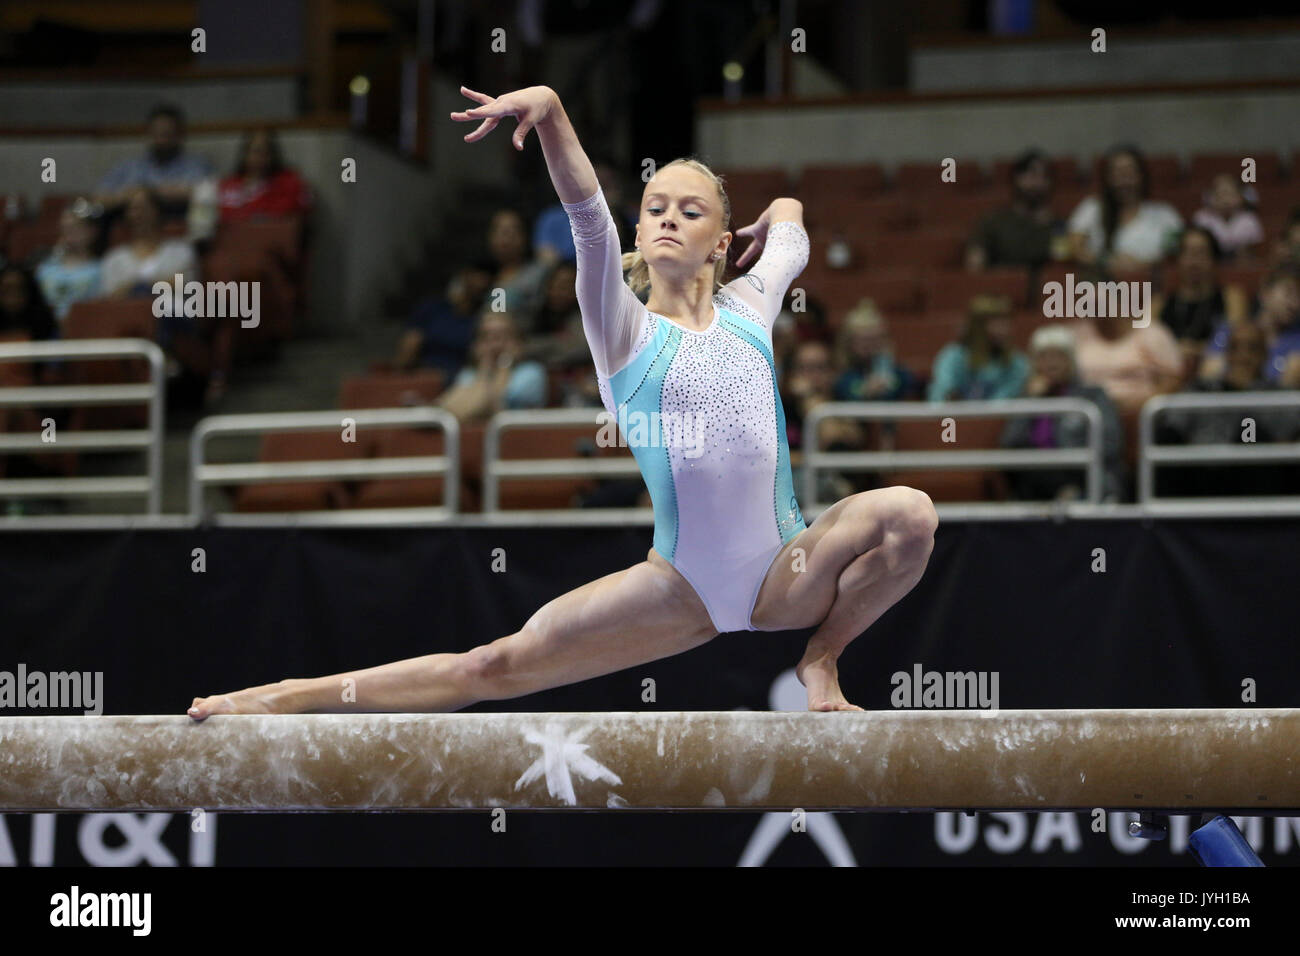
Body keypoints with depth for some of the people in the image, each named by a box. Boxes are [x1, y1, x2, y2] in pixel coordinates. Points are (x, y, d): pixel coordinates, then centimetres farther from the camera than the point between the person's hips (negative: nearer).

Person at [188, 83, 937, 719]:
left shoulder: (749, 307, 10)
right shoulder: (626, 331, 1)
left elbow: (789, 233, 29)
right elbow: (588, 216, -16)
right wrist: (549, 110, -28)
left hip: (784, 574, 2)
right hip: (685, 589, -2)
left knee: (908, 512, -25)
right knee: (498, 665, -6)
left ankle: (821, 662, -4)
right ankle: (292, 697, 5)